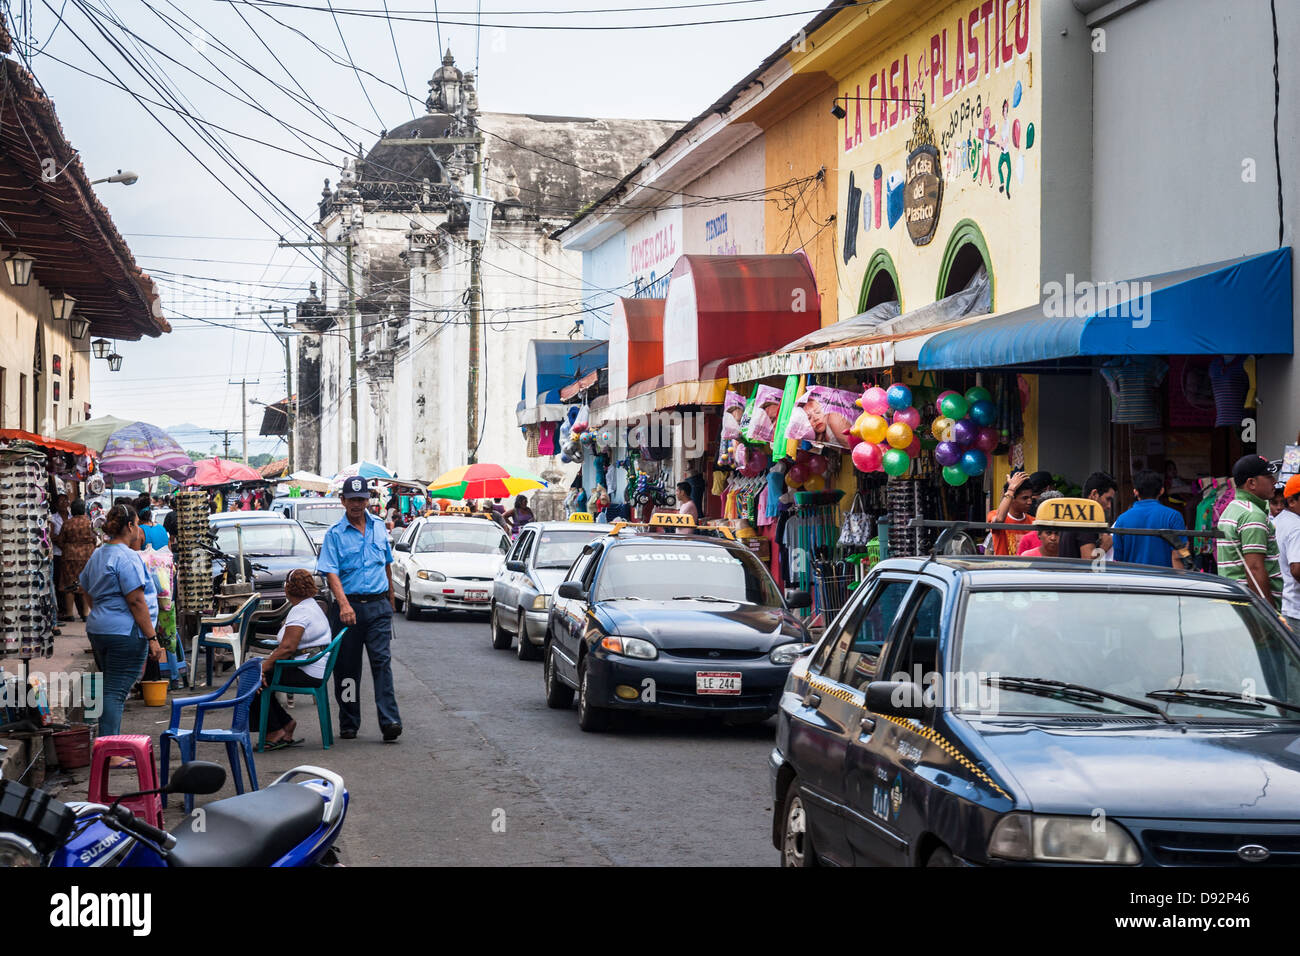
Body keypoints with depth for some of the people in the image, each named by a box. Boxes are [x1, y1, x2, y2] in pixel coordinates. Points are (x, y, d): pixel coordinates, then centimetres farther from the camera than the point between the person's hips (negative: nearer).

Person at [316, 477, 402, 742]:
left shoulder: (379, 526, 10)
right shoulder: (335, 534, -2)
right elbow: (331, 573, -12)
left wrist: (390, 600, 23)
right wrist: (344, 605, -26)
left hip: (378, 604, 2)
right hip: (349, 605, -1)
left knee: (382, 660, -9)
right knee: (347, 667, 5)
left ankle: (389, 720, -15)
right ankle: (349, 724, 14)